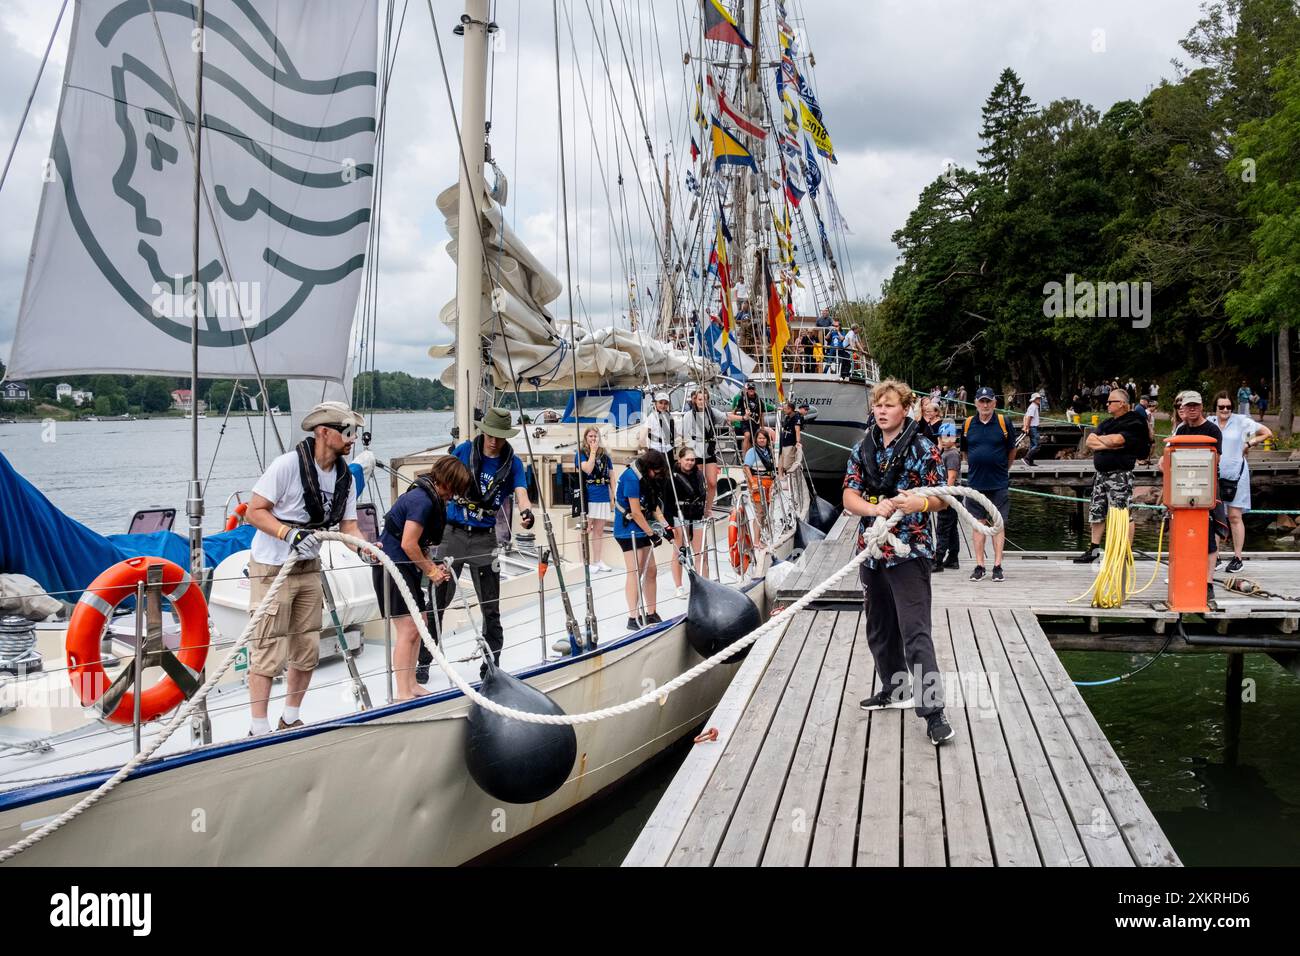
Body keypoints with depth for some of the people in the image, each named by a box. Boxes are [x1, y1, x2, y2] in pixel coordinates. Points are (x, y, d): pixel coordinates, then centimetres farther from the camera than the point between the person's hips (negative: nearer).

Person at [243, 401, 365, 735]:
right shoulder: (288, 464, -19)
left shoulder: (345, 476, 2)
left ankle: (290, 720, 27)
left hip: (309, 568, 7)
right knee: (269, 652, -5)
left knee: (308, 651, 11)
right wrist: (290, 533, -31)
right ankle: (259, 730, 6)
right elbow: (254, 512, -17)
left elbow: (348, 527, 4)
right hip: (271, 568, -7)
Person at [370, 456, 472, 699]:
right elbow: (408, 544, -23)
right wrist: (431, 571, -11)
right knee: (408, 629, -10)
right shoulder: (422, 500, -20)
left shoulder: (430, 497, 11)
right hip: (392, 566, -11)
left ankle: (412, 685, 24)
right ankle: (403, 694, -6)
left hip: (406, 568, 11)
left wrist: (433, 567, 3)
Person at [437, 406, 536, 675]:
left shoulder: (512, 463, -2)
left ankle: (491, 664, 19)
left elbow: (521, 493, -17)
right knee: (436, 600, 4)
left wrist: (526, 512, -38)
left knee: (490, 607, 6)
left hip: (485, 539, 0)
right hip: (453, 533, 0)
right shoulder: (464, 450, -2)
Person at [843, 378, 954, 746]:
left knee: (915, 633, -11)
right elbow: (849, 497, 1)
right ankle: (895, 689, 35)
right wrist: (875, 508, -20)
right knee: (879, 630, 17)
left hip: (909, 553, -6)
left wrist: (919, 503, -27)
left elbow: (942, 498, -4)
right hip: (872, 551, 6)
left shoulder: (923, 448, -5)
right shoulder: (862, 449, 8)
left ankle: (932, 711, -7)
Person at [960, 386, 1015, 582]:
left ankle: (997, 566, 5)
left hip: (999, 483, -2)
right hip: (975, 482, 2)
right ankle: (979, 566, 10)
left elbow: (1012, 450, 9)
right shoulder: (968, 424, 2)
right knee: (978, 523, 4)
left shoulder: (1003, 422, -2)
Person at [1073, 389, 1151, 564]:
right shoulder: (1107, 423, 19)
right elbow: (1089, 441, 8)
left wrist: (1099, 438, -1)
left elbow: (1114, 440, -21)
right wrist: (1108, 444, -9)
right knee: (1096, 513, 12)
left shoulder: (1133, 423, -7)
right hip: (1101, 474, 8)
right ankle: (1093, 550, 22)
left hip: (1120, 475, -8)